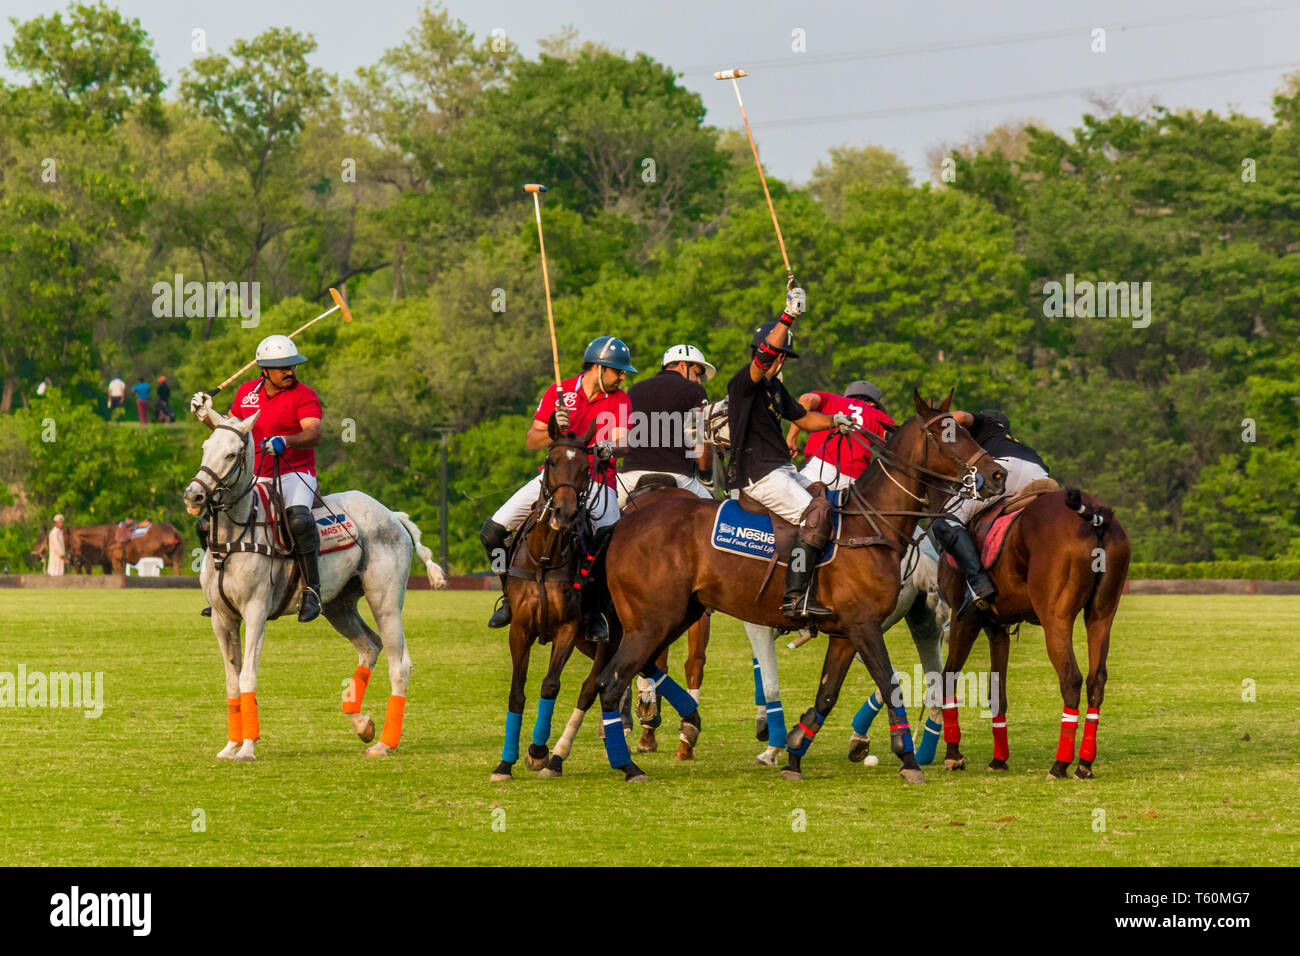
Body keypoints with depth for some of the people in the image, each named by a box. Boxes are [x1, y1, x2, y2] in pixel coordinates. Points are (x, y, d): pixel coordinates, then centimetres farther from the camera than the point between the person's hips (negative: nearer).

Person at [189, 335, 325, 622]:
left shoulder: (304, 396, -8)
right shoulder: (247, 392, 9)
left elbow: (314, 434, -23)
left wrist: (284, 441, -41)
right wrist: (206, 415, 6)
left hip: (295, 476, -6)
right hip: (255, 479, 6)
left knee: (299, 520, -36)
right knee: (208, 526, 1)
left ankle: (311, 591, -28)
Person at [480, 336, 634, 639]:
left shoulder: (619, 400, 3)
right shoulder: (559, 393, 3)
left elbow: (623, 443, -9)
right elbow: (531, 441, 1)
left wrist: (610, 448, -33)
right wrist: (554, 430, -20)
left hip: (596, 481, -2)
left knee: (611, 537, -33)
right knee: (492, 531, -6)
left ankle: (592, 610, -15)